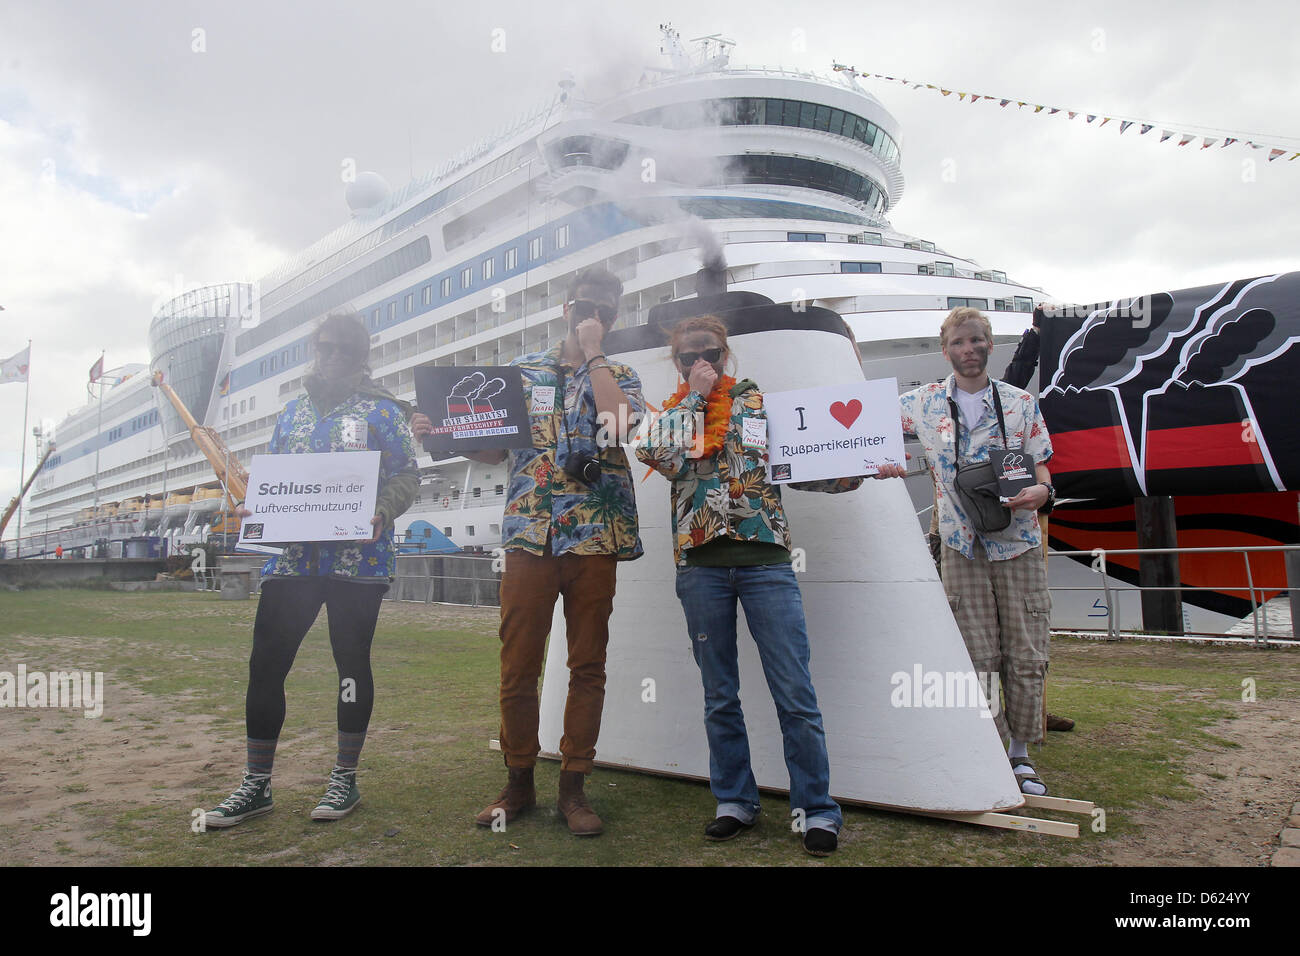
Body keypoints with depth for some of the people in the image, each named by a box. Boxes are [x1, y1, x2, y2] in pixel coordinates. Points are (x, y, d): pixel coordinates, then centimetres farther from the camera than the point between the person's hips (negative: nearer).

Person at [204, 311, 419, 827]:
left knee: (351, 663, 4)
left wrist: (380, 513, -19)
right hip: (293, 555, 5)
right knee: (265, 663, 2)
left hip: (358, 555, -4)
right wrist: (253, 507, 1)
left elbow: (407, 476, -1)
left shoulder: (382, 411, 3)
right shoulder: (293, 411, 18)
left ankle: (345, 779, 19)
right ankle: (256, 784, 17)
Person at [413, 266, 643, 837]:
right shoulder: (524, 370, 17)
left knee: (587, 666, 4)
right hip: (529, 534, 1)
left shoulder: (620, 376, 12)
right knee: (517, 666, 2)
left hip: (595, 537, -1)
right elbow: (492, 449, 17)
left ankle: (573, 786, 17)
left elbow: (619, 425, -13)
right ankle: (518, 783, 19)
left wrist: (594, 353, -5)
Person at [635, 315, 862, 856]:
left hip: (764, 559, -1)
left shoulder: (757, 402, 15)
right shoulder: (668, 414, 14)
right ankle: (735, 802, 24)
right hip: (701, 565, 1)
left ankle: (816, 810, 10)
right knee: (719, 696, 10)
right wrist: (694, 396, -2)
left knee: (795, 693, -3)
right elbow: (655, 452, -9)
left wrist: (858, 473, 4)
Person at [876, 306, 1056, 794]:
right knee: (979, 658, 3)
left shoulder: (1022, 402, 6)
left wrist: (1042, 491, -15)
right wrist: (879, 460, 0)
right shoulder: (923, 401, 5)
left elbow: (1040, 466, 6)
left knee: (1027, 655, 3)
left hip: (1019, 543, 1)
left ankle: (1020, 753, 20)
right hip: (962, 547, 0)